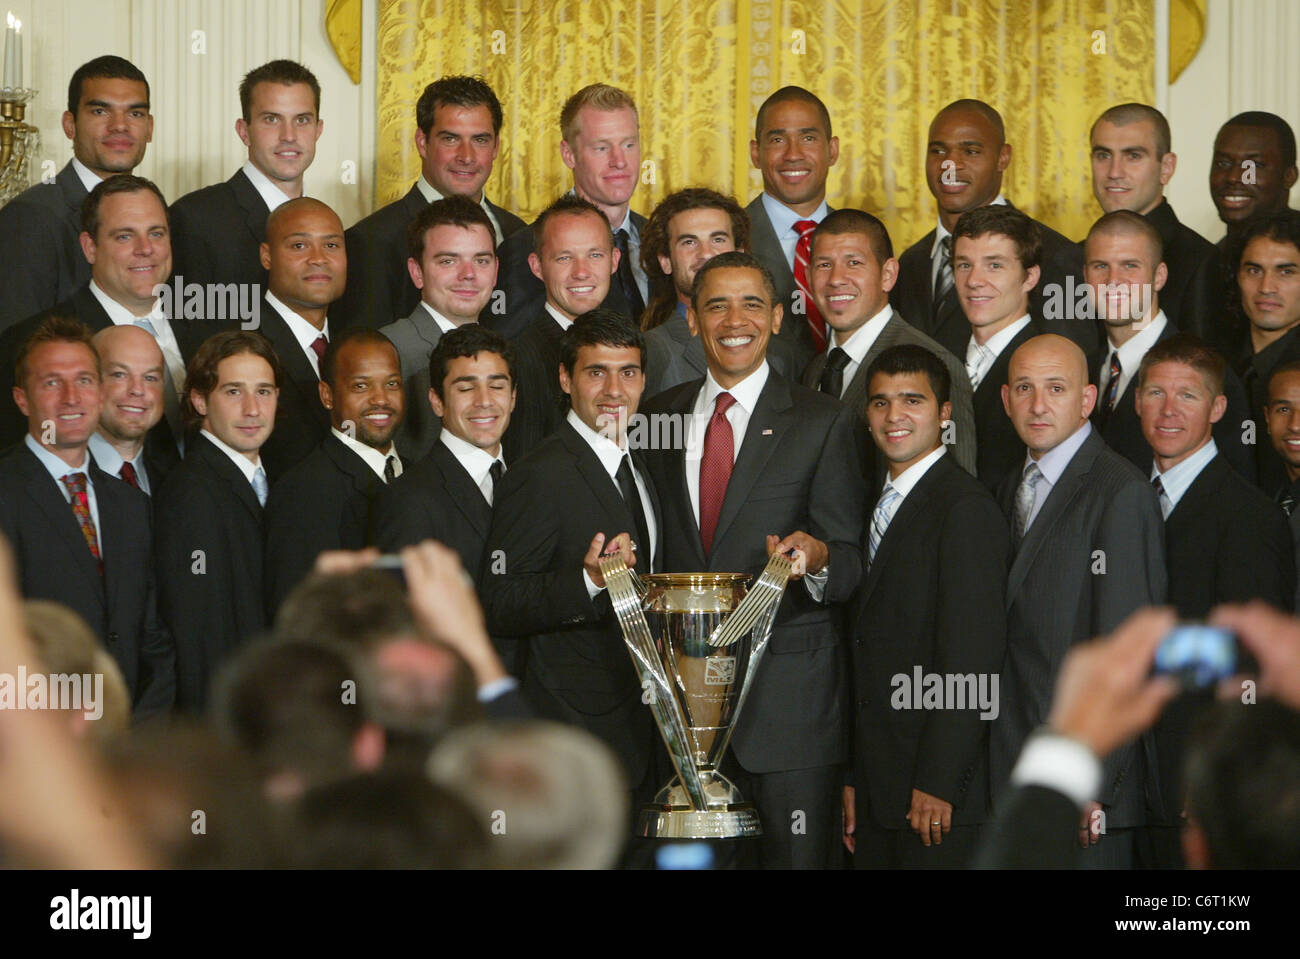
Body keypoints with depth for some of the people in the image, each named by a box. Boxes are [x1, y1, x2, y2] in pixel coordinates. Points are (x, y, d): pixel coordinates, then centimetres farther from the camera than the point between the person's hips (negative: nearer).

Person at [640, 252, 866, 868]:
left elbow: (853, 564, -3)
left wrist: (817, 558, -26)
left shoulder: (825, 423, 1)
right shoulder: (661, 416, 12)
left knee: (797, 858, -4)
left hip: (789, 699, -3)